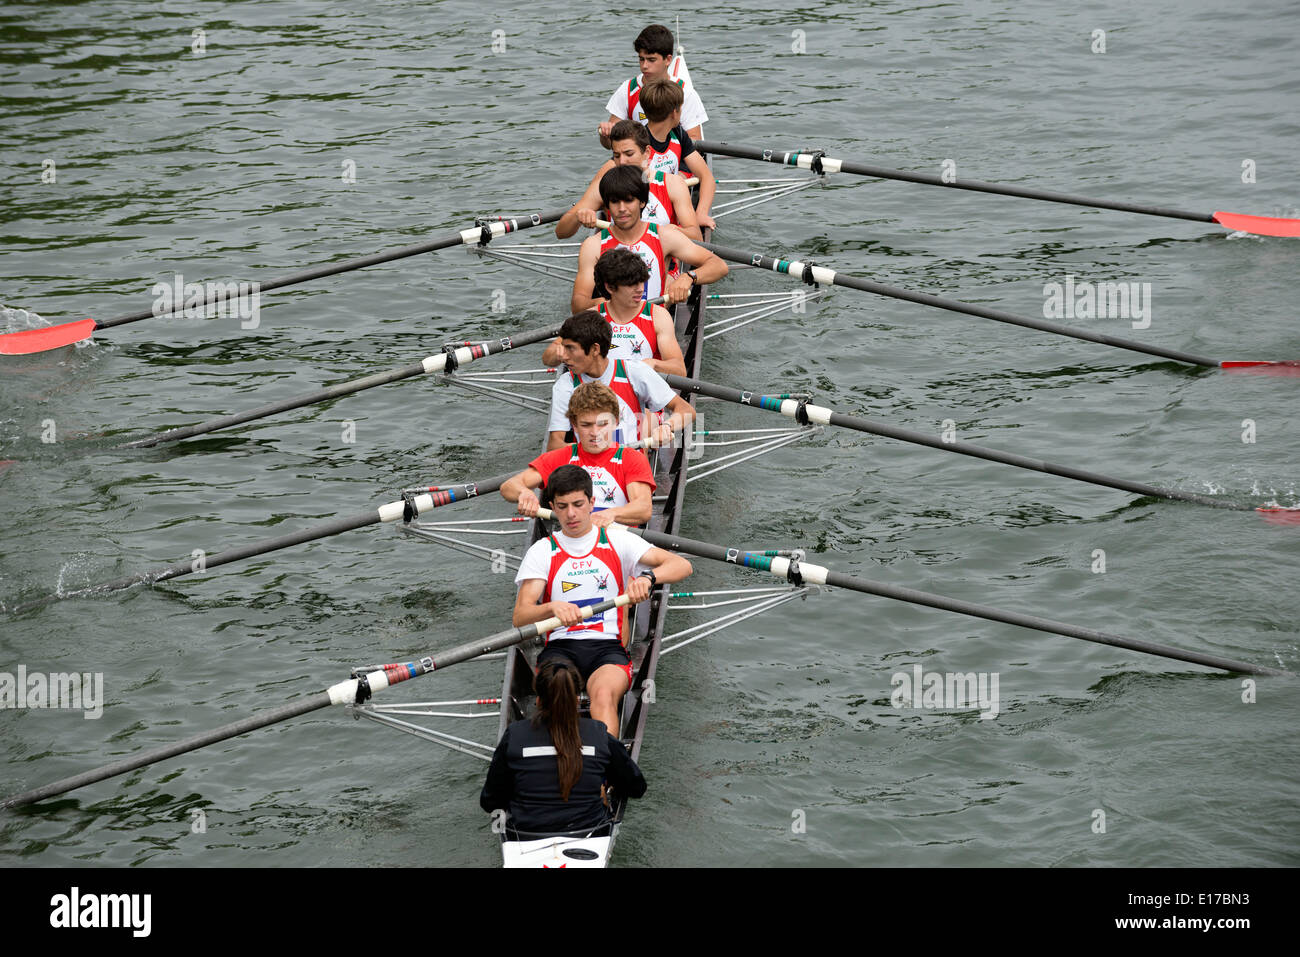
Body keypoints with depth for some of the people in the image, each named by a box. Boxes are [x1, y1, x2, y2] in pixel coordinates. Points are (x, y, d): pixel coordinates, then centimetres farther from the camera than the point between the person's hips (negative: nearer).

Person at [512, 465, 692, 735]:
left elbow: (682, 565, 0)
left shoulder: (618, 541, 11)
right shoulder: (542, 551, 11)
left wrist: (648, 577, -22)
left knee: (603, 693, -35)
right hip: (560, 648, 1)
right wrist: (553, 607, -25)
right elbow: (520, 617, -1)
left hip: (608, 647, -1)